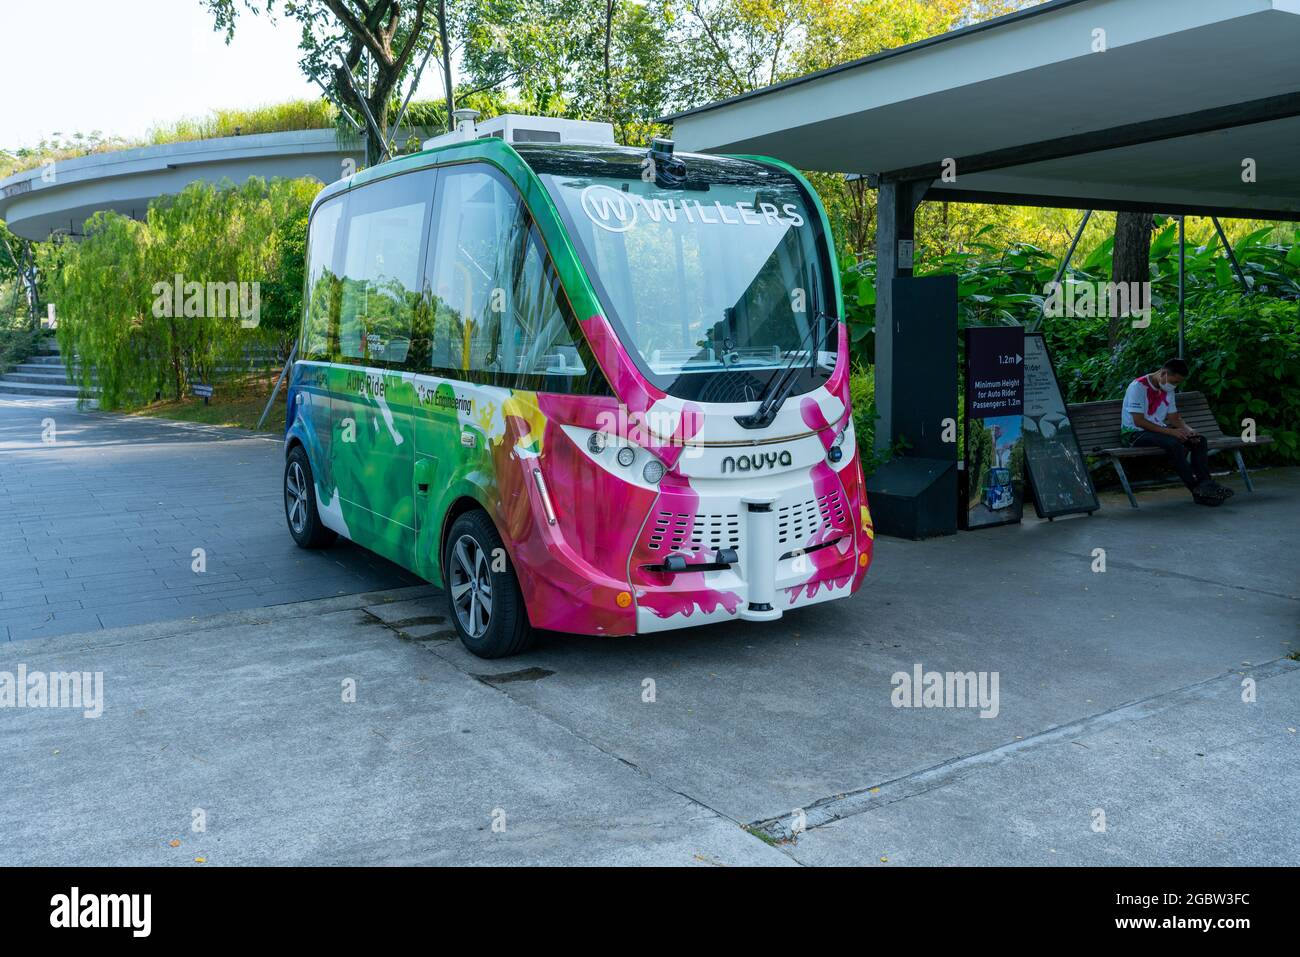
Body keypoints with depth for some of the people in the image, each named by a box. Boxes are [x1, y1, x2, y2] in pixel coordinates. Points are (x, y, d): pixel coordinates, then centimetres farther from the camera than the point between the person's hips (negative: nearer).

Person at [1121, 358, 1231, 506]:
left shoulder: (1168, 390, 12)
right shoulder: (1138, 386, -16)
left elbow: (1174, 418, 14)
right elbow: (1138, 421, -22)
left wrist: (1189, 430, -8)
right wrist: (1169, 431, -26)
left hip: (1159, 430, 9)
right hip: (1135, 433, -9)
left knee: (1200, 440, -9)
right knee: (1173, 443, -34)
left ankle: (1205, 484, -18)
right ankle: (1197, 490, -27)